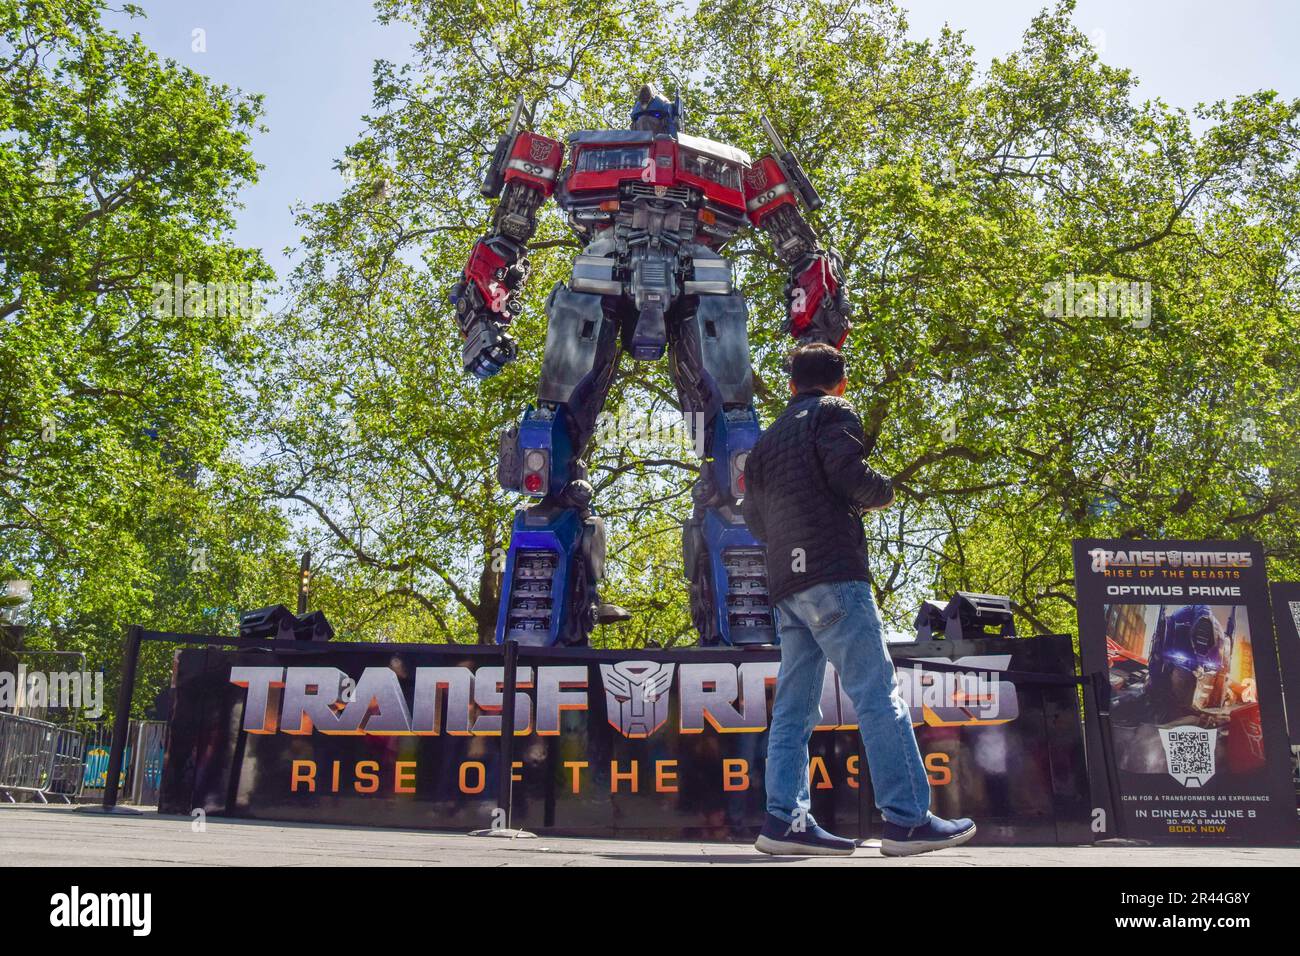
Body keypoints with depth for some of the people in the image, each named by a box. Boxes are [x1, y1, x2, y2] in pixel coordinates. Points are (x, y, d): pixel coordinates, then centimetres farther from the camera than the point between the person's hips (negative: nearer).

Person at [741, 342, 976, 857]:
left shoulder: (766, 441, 24)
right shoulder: (833, 413, 4)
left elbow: (755, 518, 23)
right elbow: (851, 475, -13)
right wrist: (885, 493, 6)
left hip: (785, 586, 8)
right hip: (833, 574, -7)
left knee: (793, 707, 5)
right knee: (879, 697, -7)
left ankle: (784, 819, 2)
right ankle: (907, 819, -7)